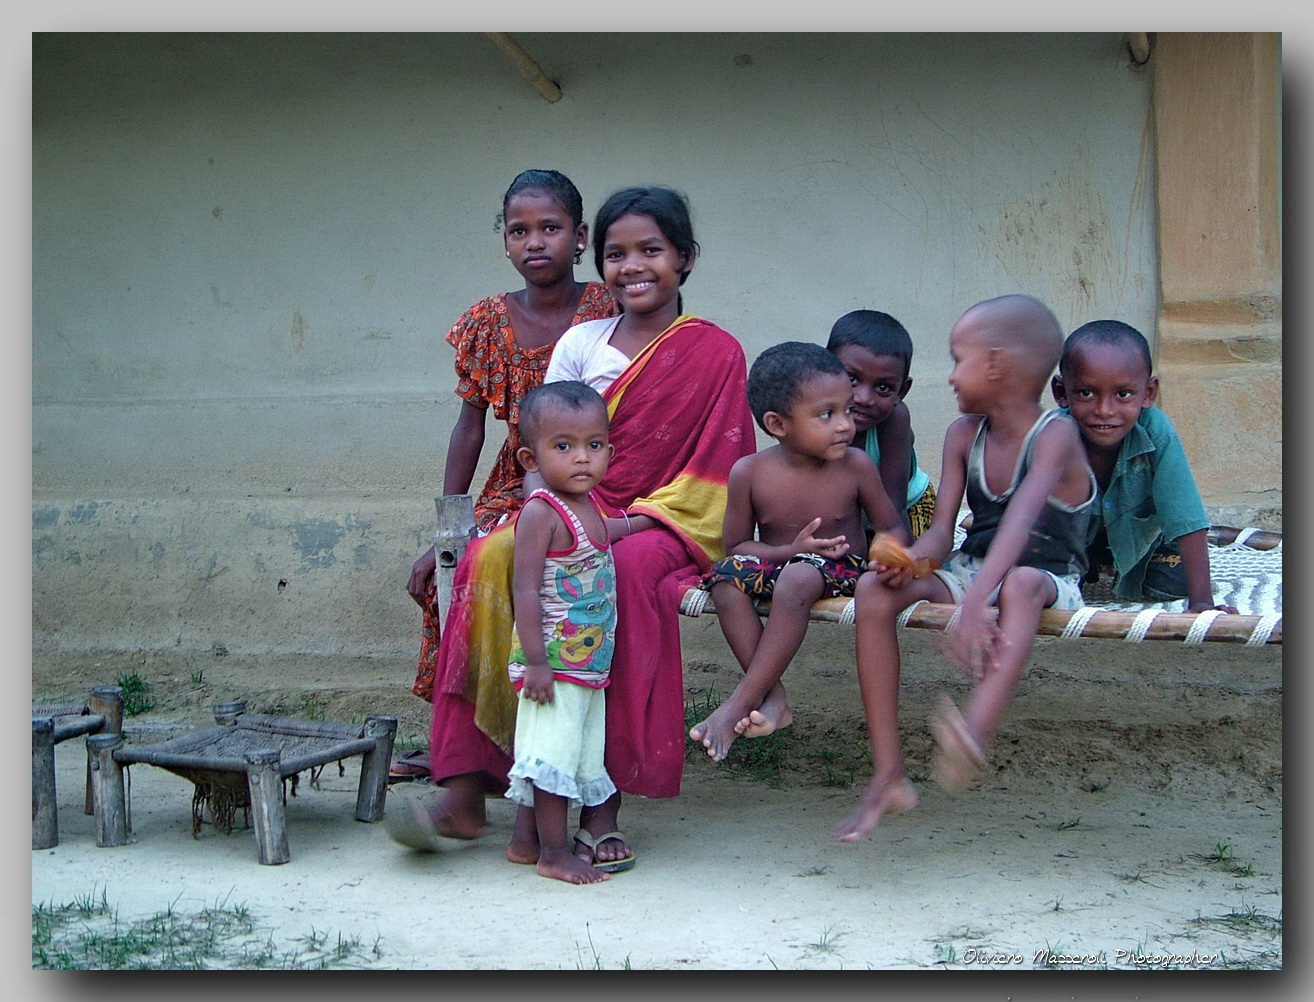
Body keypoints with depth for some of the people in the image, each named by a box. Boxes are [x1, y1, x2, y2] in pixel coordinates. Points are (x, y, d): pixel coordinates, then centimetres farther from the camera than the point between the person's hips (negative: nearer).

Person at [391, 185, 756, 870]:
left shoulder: (715, 353, 3)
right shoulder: (580, 344, 12)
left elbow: (711, 477, -3)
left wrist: (632, 524, -16)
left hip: (664, 528, -3)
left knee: (619, 573, -37)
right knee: (492, 559, -28)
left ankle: (601, 795, -30)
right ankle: (468, 784, -29)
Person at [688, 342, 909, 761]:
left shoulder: (856, 466, -9)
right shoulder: (750, 472, -9)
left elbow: (893, 530, 0)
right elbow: (735, 546, -2)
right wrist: (791, 549, -19)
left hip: (841, 570, -2)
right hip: (777, 564, 2)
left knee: (798, 578, -36)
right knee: (726, 576, -29)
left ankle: (741, 702, -29)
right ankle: (772, 698, -26)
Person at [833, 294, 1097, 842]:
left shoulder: (1055, 435, -15)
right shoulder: (963, 435, 5)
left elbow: (1019, 523, -32)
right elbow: (941, 531, -2)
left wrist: (974, 603, -47)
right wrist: (909, 560, -27)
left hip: (1047, 577, -6)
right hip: (972, 571, 6)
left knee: (1020, 582, -40)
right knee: (874, 589, -18)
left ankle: (974, 734, -64)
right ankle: (887, 775, -21)